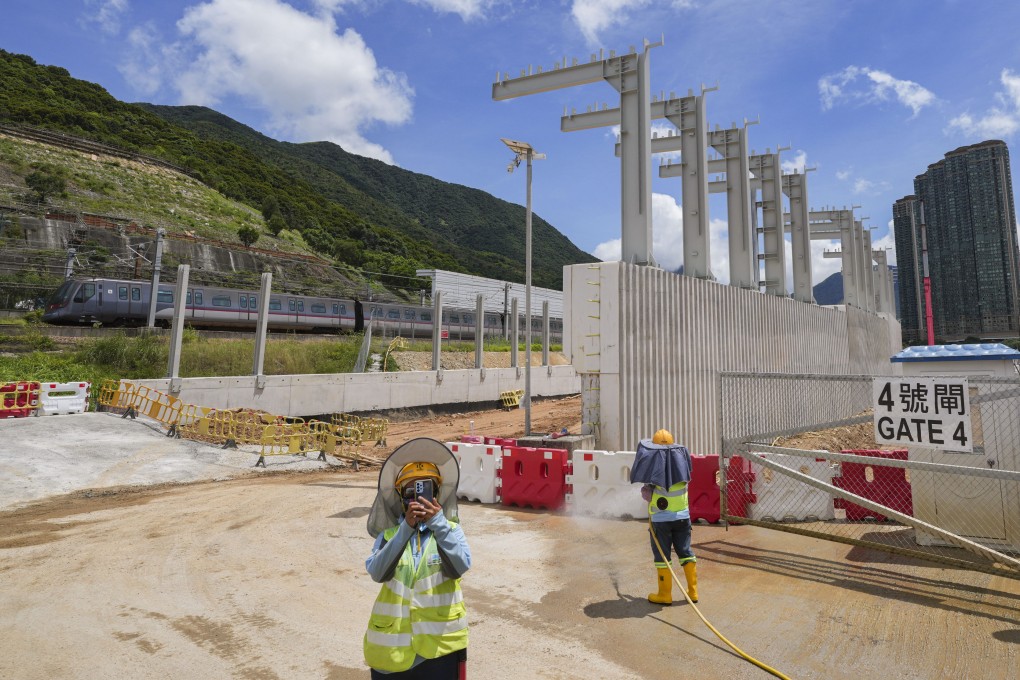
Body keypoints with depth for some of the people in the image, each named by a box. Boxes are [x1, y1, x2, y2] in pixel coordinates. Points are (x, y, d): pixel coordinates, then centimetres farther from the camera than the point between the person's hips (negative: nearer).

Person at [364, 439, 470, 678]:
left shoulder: (451, 529, -3)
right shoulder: (389, 534, -1)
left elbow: (459, 567, -19)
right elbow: (377, 572, -18)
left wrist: (438, 524, -30)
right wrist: (406, 528, -28)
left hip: (440, 645, -1)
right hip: (392, 645, 1)